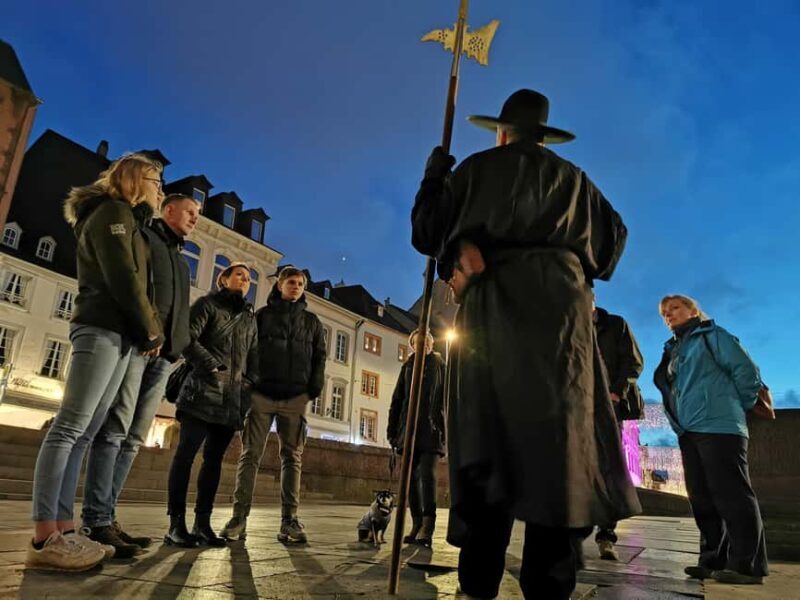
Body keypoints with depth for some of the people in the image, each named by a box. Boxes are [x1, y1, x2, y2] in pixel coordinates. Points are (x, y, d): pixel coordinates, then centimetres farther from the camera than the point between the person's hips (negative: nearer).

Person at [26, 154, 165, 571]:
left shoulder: (126, 221, 28)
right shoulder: (114, 212, -1)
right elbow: (123, 278, -12)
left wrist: (148, 331, 9)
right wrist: (153, 331, -6)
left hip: (118, 333, 9)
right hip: (104, 329, -9)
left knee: (84, 431, 3)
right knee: (70, 427, -12)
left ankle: (62, 530, 3)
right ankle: (44, 539, -13)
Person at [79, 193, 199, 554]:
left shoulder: (181, 260, 30)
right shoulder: (142, 237, 9)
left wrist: (178, 347, 9)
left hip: (163, 354, 7)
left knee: (133, 438, 3)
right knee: (114, 429, -11)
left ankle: (104, 518, 6)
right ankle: (97, 522, -11)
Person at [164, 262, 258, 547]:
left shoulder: (249, 317, 22)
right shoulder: (207, 304, 6)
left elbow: (253, 355, 18)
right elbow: (187, 339, -7)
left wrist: (248, 383, 3)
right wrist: (213, 366, -11)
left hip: (233, 397, 5)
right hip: (203, 390, -5)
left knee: (214, 458, 4)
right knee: (186, 452, -9)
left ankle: (202, 523, 8)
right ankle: (176, 524, -7)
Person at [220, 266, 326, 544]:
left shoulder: (312, 321, 16)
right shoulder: (262, 315, 12)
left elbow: (319, 357, 12)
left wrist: (315, 387, -3)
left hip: (295, 397, 1)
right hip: (261, 394, -1)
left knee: (292, 457, 0)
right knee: (250, 454, -2)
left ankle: (289, 520, 1)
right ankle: (239, 516, 1)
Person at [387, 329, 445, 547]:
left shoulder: (440, 365, 10)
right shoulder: (408, 366, 17)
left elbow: (448, 399, 5)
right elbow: (397, 400, 14)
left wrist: (448, 429, -5)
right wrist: (392, 429, 6)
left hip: (432, 431, -3)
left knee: (427, 474, -14)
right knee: (411, 477, 4)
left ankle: (427, 526, -15)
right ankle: (417, 524, 10)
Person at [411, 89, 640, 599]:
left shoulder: (474, 169, 17)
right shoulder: (573, 178, 23)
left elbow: (426, 232, 15)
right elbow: (612, 239, 26)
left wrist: (435, 175, 30)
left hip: (490, 304, 0)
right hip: (559, 303, 1)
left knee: (487, 443, -1)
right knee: (558, 443, -4)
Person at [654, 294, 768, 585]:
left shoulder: (711, 335, 3)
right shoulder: (672, 350, 23)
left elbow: (746, 370, -4)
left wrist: (737, 408, 0)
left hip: (718, 426, -8)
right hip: (688, 431, 8)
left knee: (731, 493, -7)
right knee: (702, 497, 8)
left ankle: (748, 564, -1)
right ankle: (714, 559, 14)